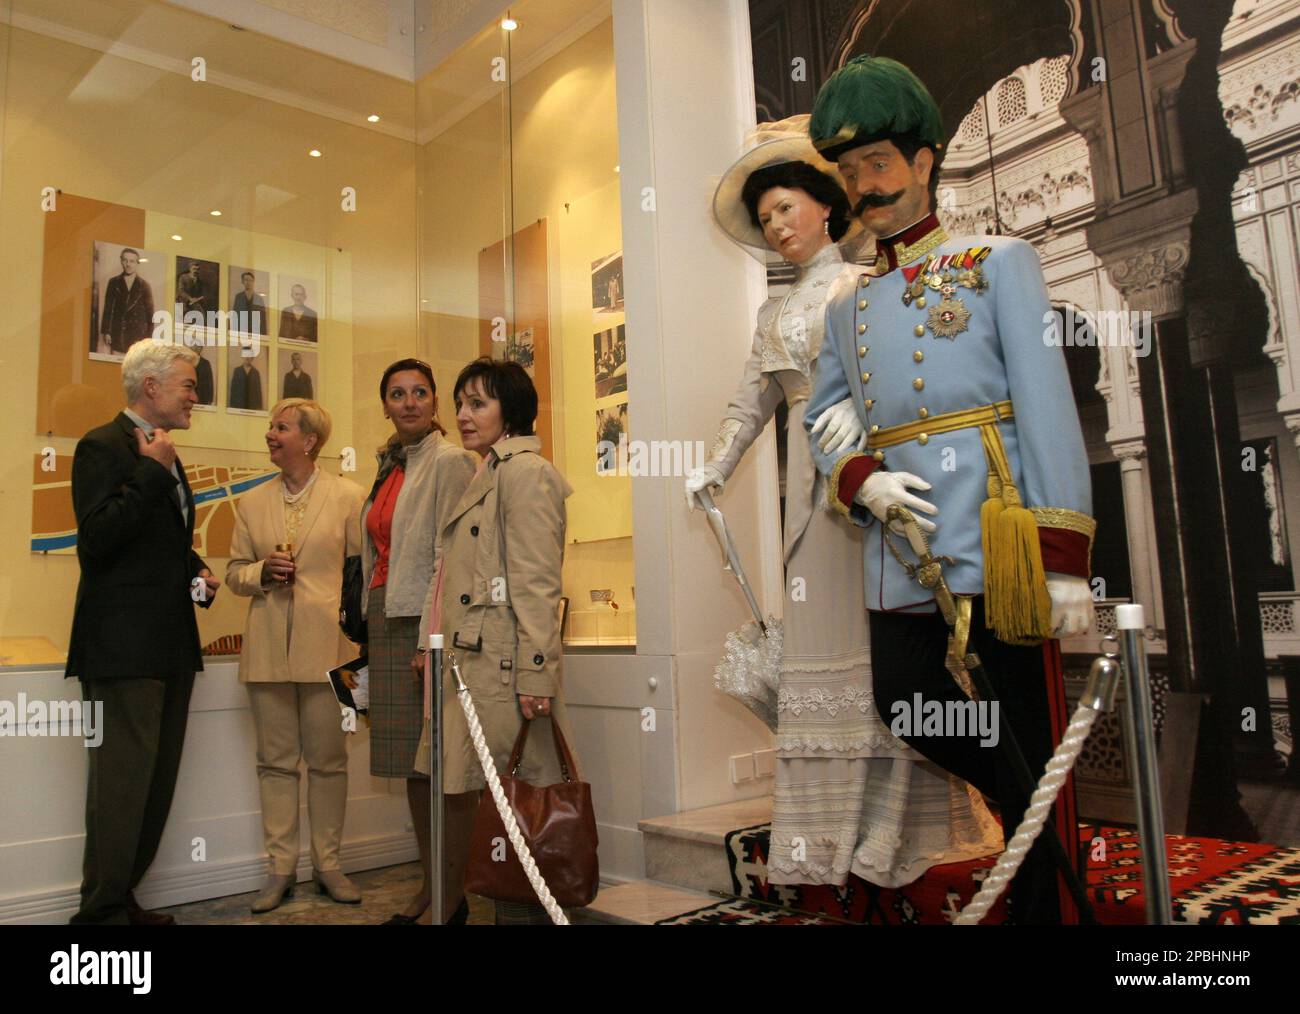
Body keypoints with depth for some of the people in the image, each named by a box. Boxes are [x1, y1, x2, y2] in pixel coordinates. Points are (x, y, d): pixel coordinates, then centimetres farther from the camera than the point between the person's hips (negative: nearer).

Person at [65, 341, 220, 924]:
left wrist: (198, 571, 10)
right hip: (124, 644, -9)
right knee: (124, 779, -6)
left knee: (159, 778, 14)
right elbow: (97, 540, -20)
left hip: (171, 644, 9)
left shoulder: (163, 455, 18)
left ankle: (121, 896, 26)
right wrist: (152, 471, -19)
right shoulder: (103, 447, -9)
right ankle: (101, 908, 8)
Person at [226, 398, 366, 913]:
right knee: (275, 760, 9)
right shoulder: (252, 503, 11)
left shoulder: (348, 496, 0)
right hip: (267, 648, 3)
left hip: (326, 645, -3)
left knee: (327, 760, 5)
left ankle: (327, 864, 19)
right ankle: (280, 868, 20)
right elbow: (235, 572, 16)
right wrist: (262, 573, -6)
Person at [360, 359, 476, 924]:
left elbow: (449, 556, -15)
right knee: (412, 763, 12)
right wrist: (370, 630, 13)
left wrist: (432, 640, -19)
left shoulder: (449, 461, -7)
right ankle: (429, 884, 23)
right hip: (386, 621, 8)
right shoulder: (392, 466, 17)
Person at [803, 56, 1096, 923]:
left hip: (996, 556, -4)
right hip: (899, 566, 5)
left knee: (1032, 759, 2)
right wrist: (860, 482, -7)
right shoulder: (848, 305, 17)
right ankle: (1032, 824, 32)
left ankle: (1047, 905, 21)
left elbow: (1050, 411, -5)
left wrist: (1066, 561, -12)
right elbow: (822, 420, 17)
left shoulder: (1000, 262, 4)